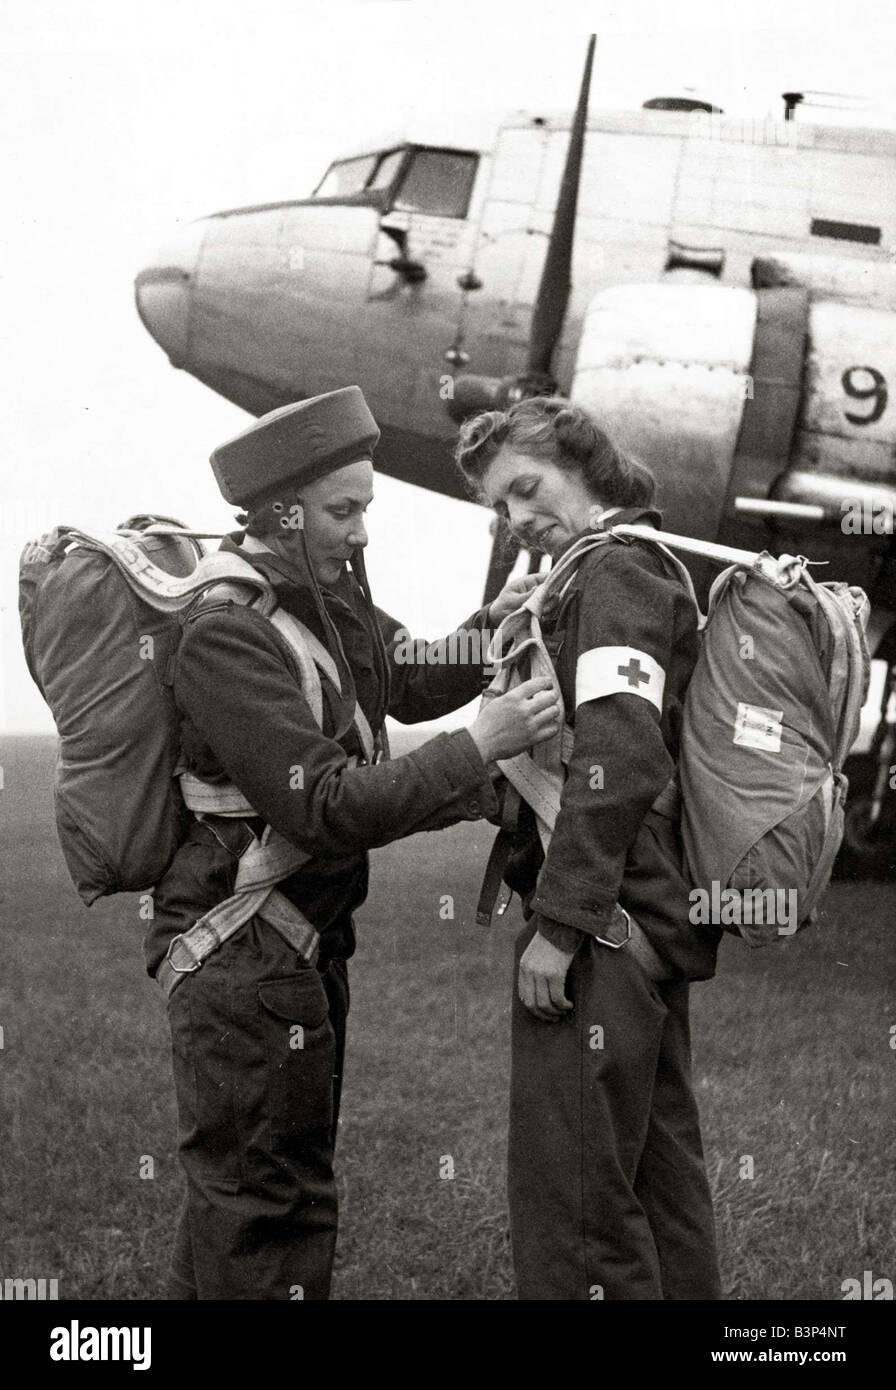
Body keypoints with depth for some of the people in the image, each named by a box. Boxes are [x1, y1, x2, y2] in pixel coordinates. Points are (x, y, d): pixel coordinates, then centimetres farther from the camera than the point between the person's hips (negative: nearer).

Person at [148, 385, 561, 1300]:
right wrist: (479, 745, -28)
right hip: (243, 956, -9)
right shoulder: (226, 636, -23)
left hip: (305, 943, 10)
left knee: (234, 1184, 22)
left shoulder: (326, 596, 6)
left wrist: (491, 624, 2)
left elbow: (409, 684, 21)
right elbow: (327, 807, -28)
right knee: (272, 1202, 0)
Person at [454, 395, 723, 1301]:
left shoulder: (613, 574, -9)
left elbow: (617, 761, -20)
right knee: (660, 1175, 15)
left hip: (605, 930, -10)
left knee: (573, 1198, -6)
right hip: (658, 922, 10)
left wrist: (561, 921, -20)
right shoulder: (656, 572, 21)